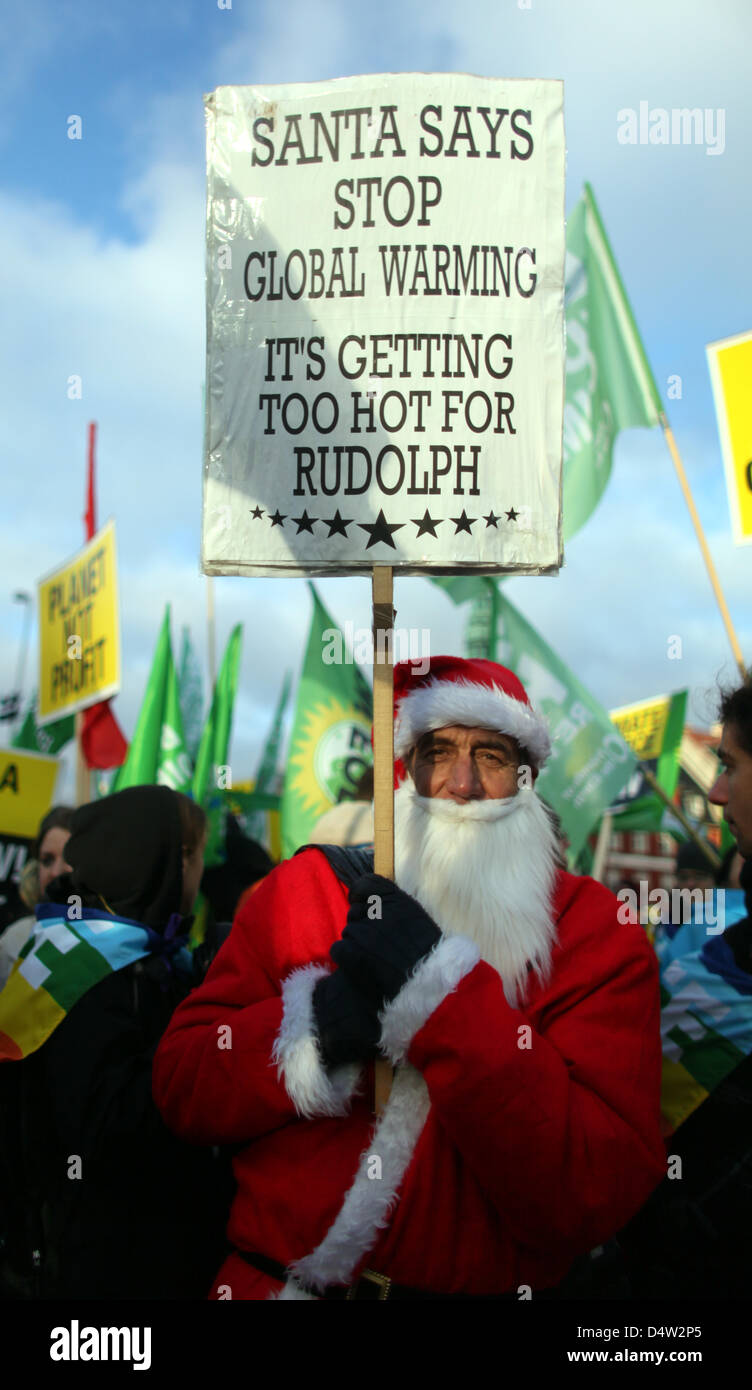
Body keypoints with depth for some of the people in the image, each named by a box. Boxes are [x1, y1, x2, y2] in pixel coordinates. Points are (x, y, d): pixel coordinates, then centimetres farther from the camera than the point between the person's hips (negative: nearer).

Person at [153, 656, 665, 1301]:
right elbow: (179, 1087, 0)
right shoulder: (303, 887, 2)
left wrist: (443, 996, -21)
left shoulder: (595, 930, -3)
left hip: (487, 1287, 0)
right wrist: (312, 1030, -17)